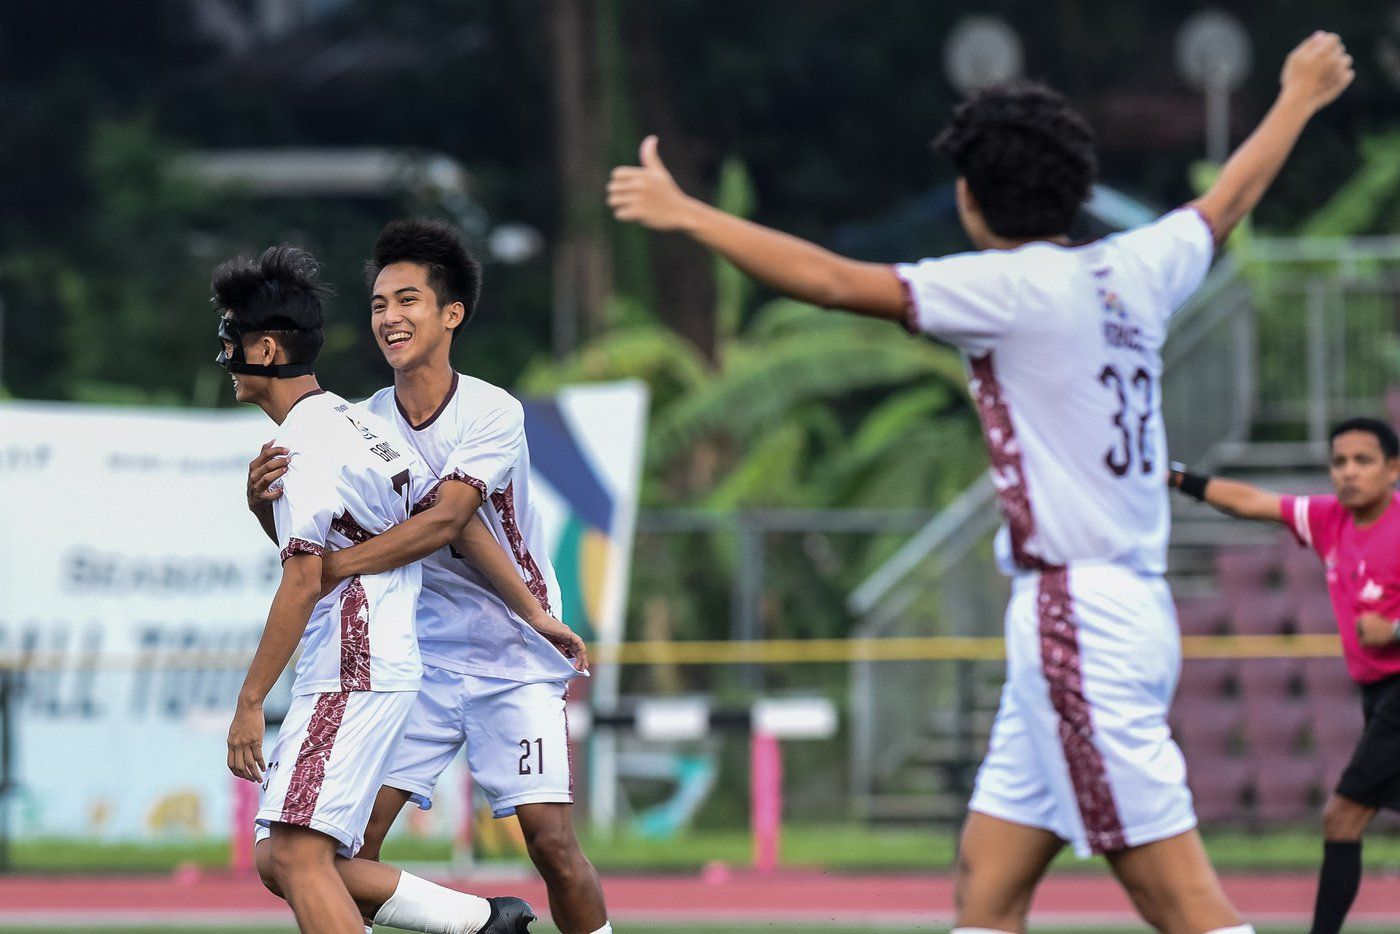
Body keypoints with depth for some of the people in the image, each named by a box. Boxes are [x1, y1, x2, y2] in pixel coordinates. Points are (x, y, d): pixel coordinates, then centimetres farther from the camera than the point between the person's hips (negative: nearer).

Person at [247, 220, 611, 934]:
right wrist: (266, 504, -25)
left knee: (552, 843, -11)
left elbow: (445, 519, -29)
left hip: (515, 661, -4)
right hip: (418, 661, 4)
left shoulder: (493, 413, -15)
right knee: (349, 838, -8)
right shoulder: (364, 424, -1)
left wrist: (332, 567, -39)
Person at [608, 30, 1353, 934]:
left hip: (1078, 616, -9)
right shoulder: (1135, 270, 11)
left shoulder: (1015, 288, -11)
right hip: (1131, 610, 9)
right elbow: (1229, 199, 30)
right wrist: (1300, 99, 48)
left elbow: (833, 280, -16)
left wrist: (686, 213, -8)